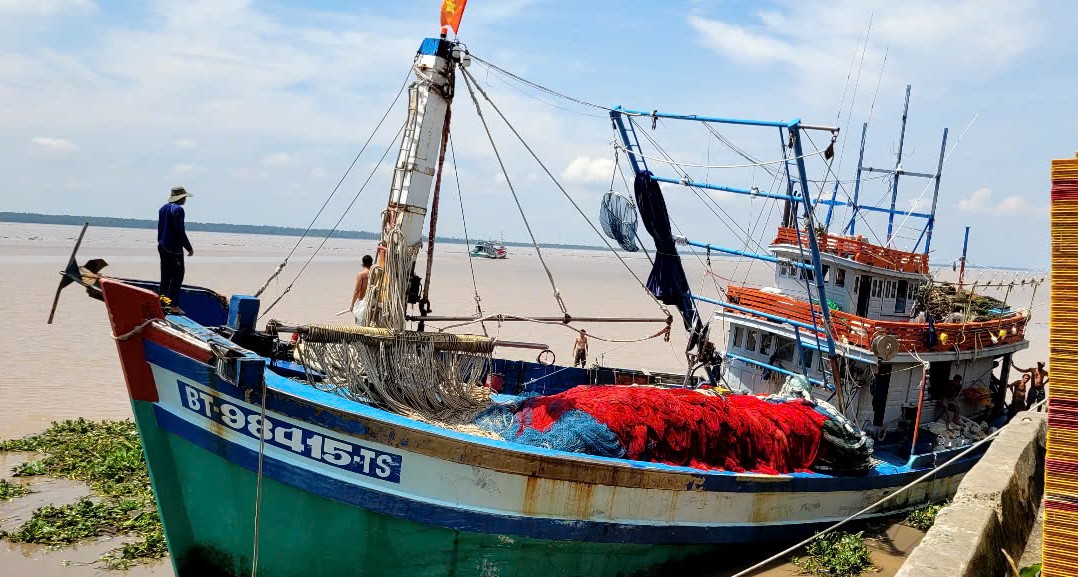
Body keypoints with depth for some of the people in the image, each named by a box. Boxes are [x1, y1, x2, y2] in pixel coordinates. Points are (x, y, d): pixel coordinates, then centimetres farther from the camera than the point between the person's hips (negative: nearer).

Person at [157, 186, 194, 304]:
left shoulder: (163, 208, 12)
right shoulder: (178, 209, -15)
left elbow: (160, 228, 19)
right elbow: (180, 232, -17)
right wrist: (189, 248, -11)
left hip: (162, 247, 9)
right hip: (174, 248, -9)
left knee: (165, 276, 14)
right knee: (177, 276, -6)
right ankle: (172, 304, -11)